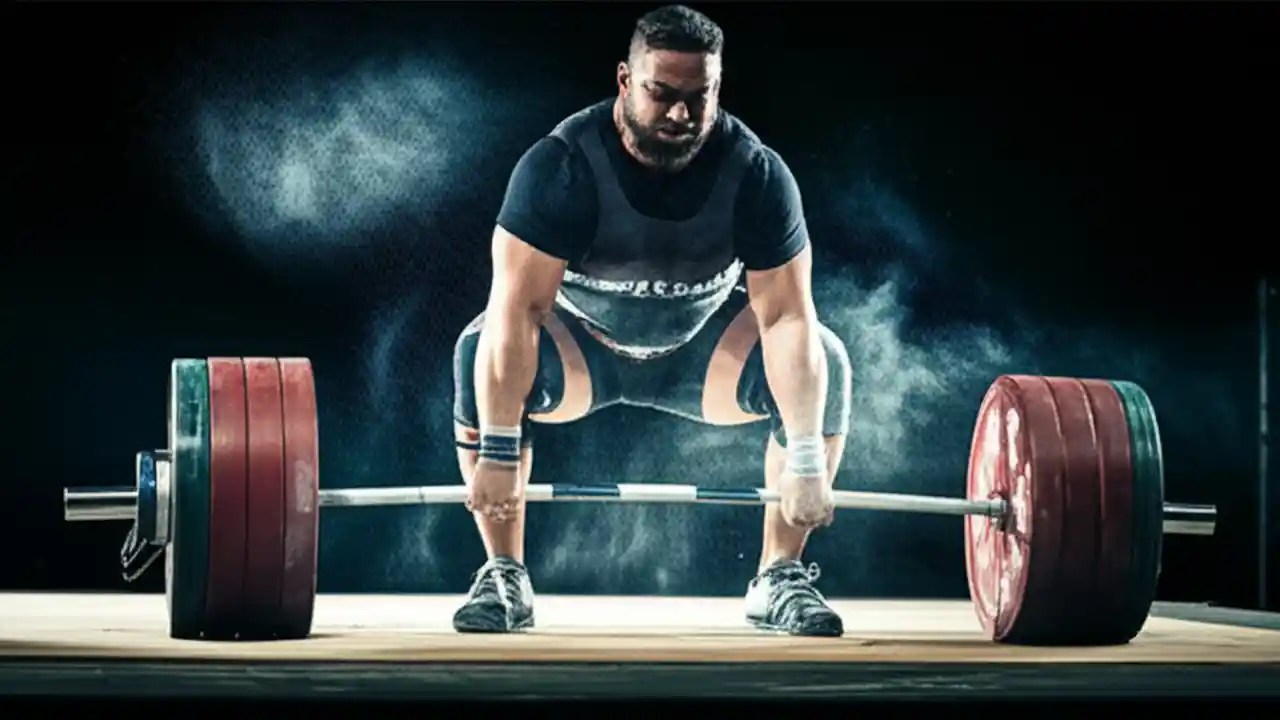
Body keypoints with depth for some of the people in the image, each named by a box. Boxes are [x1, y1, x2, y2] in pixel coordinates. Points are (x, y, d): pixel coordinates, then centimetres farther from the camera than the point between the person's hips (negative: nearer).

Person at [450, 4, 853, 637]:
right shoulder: (563, 165, -29)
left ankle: (780, 578, -10)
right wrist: (498, 452, -38)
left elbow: (787, 315, -25)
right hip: (582, 345, -2)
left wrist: (805, 460, -32)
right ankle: (503, 576, -19)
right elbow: (517, 307, -33)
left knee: (823, 362, -24)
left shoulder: (756, 174, -24)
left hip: (699, 347, 2)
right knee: (482, 354, -32)